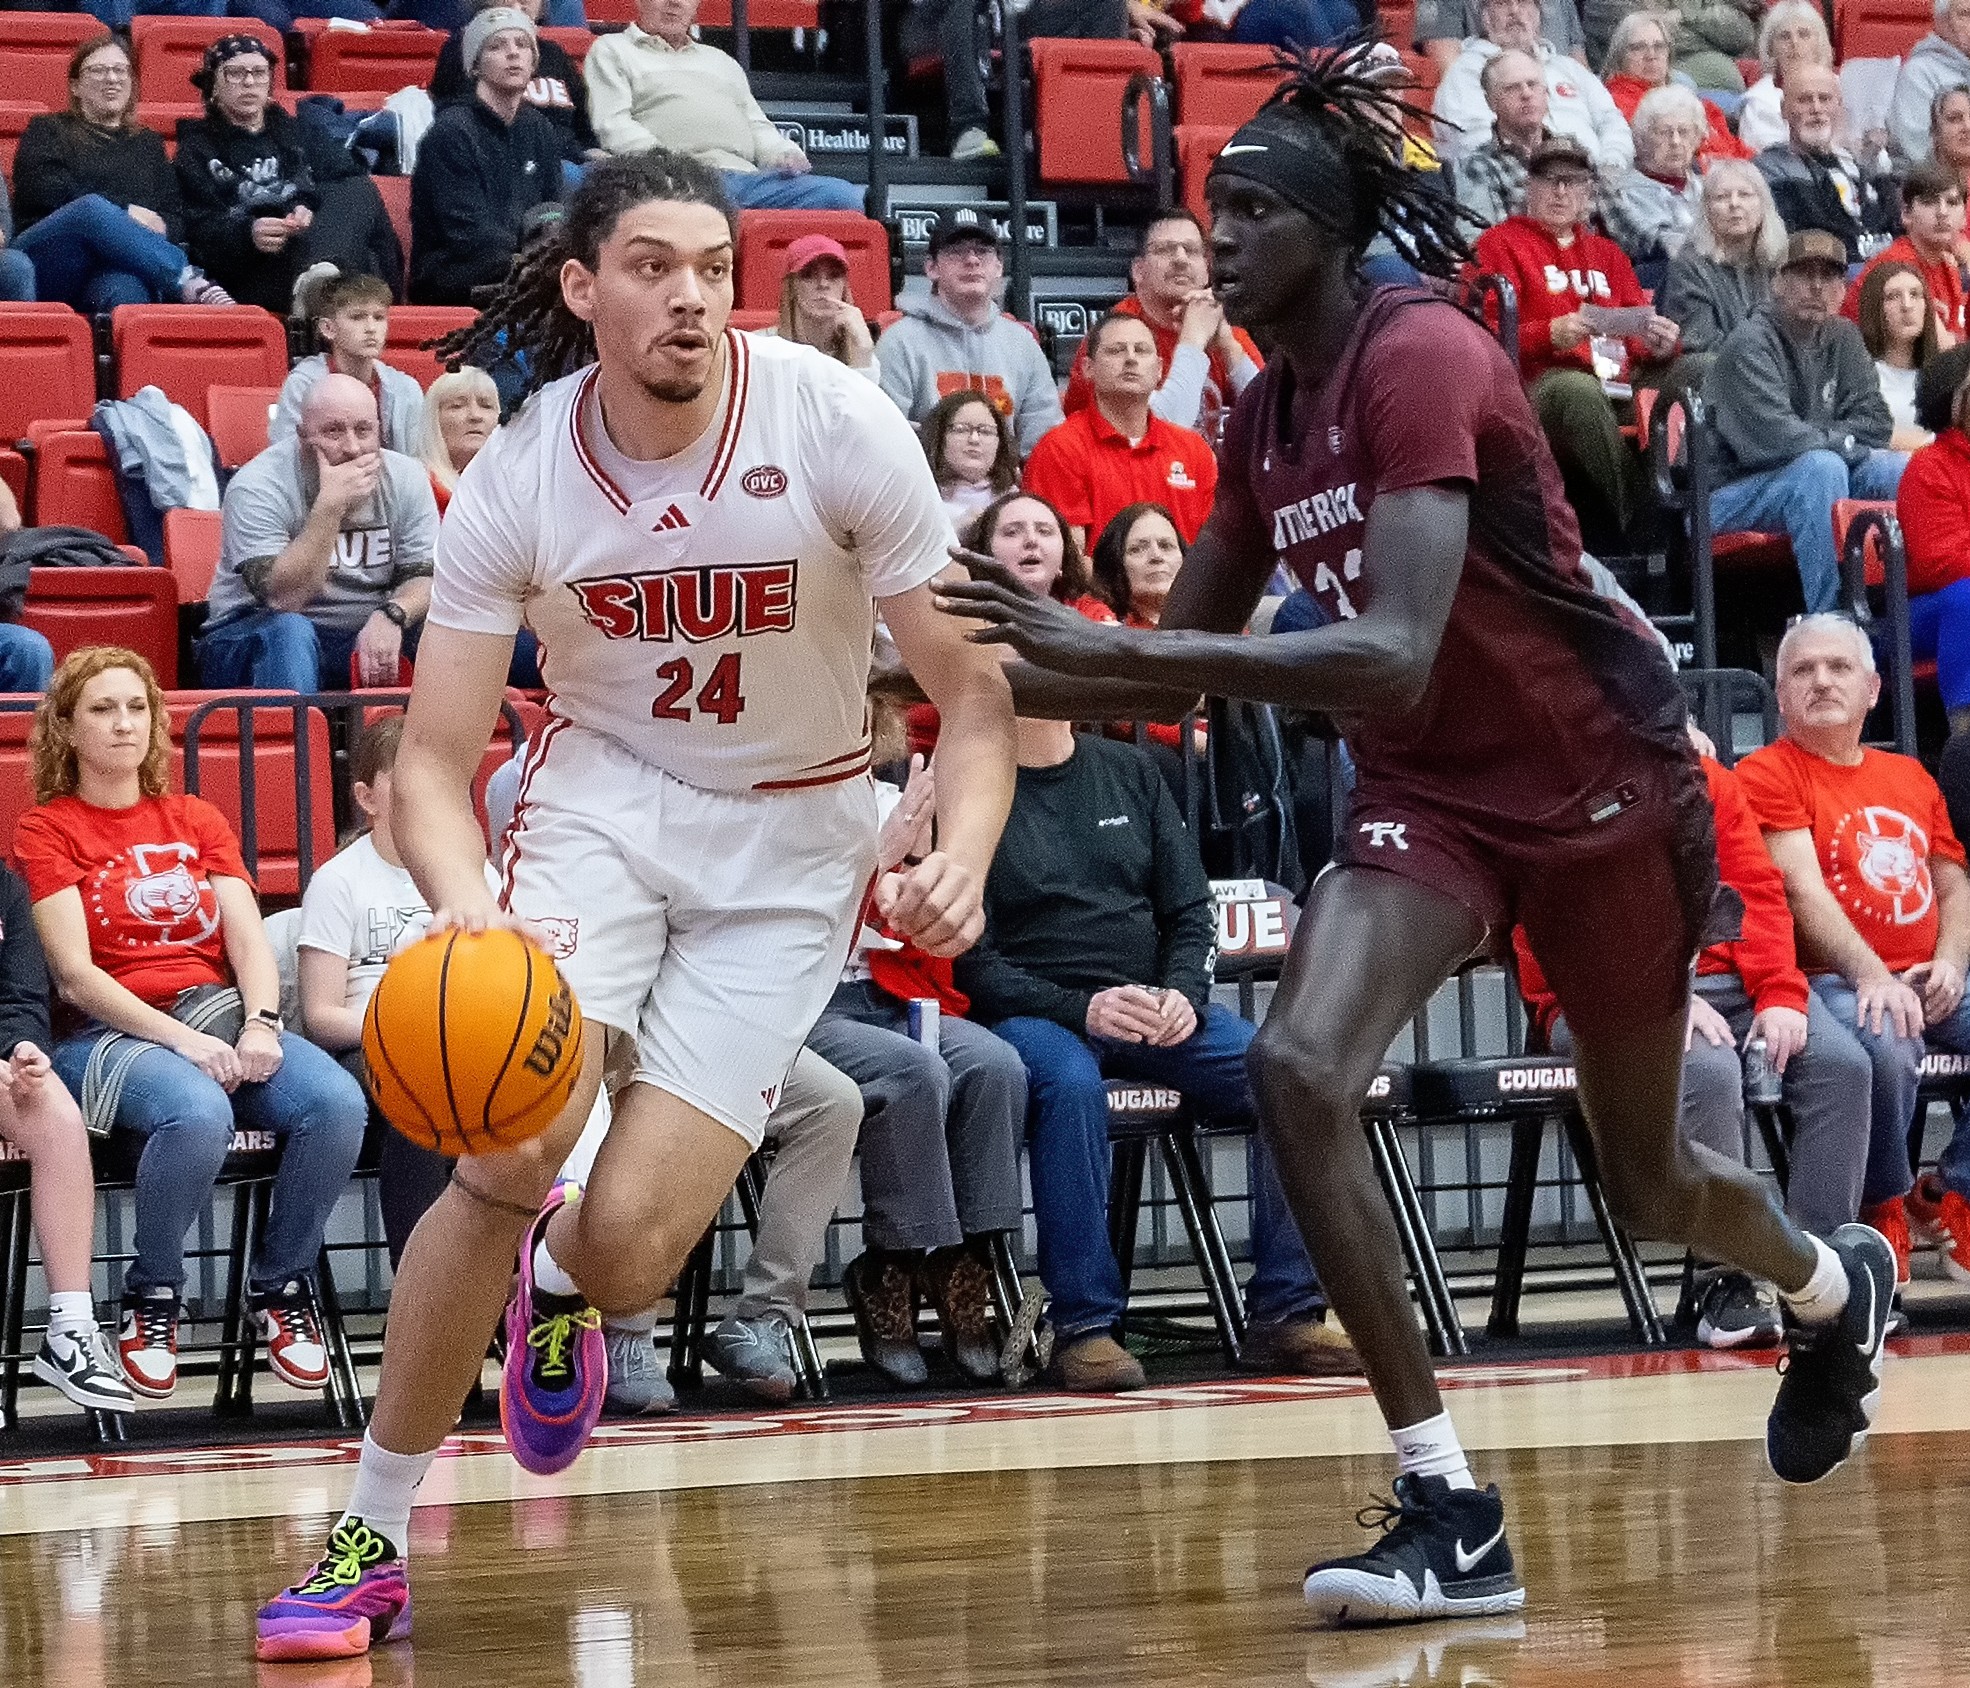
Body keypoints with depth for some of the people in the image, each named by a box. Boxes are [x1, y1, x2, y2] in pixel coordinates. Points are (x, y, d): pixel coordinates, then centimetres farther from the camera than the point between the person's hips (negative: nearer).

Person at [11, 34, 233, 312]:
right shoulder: (47, 130, 22)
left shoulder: (148, 143, 31)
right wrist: (124, 213, -7)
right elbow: (45, 192, 2)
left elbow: (177, 219, 19)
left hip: (121, 263, 2)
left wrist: (160, 226, -8)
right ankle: (192, 285, -45)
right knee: (93, 208, -38)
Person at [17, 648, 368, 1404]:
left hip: (222, 1014, 4)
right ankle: (151, 1298, -13)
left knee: (337, 1103, -27)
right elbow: (75, 976, -5)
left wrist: (261, 1026, -13)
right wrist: (181, 1039, -18)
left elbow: (250, 940, 8)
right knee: (198, 1115, -39)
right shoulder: (46, 831, 6)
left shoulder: (197, 822, 20)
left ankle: (281, 1285, -5)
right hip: (111, 1032, -4)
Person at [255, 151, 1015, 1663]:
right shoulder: (519, 477, -14)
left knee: (624, 1248, -14)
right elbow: (435, 758, -11)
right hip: (603, 791, 1)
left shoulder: (834, 422, -18)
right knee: (509, 1157, -24)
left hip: (789, 837, 0)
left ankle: (557, 1285, 28)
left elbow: (972, 686, -12)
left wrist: (961, 858, -32)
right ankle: (372, 1538, -5)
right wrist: (465, 905, -33)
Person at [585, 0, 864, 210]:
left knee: (845, 197, -21)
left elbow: (757, 127, 31)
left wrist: (783, 154, 5)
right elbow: (612, 125, 6)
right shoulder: (612, 51, 21)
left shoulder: (721, 61, 38)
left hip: (747, 172, 6)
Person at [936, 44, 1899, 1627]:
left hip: (1596, 770, -6)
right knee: (1299, 1067, -21)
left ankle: (1837, 1286, 51)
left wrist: (1108, 647, -41)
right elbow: (1193, 661, 11)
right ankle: (1450, 1514, -16)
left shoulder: (1420, 356, -25)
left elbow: (1393, 656, -36)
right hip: (1427, 789, 6)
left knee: (1650, 1180, 12)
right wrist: (1006, 679, -6)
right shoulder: (1265, 416, 1)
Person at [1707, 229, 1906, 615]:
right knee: (1821, 466, -34)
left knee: (1905, 470, -12)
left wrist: (1813, 439, -12)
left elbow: (1876, 424, 6)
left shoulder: (1841, 338, 9)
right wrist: (1843, 442, -10)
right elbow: (1772, 438, -26)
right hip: (1733, 492, -7)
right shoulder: (1750, 344, -15)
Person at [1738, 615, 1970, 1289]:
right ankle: (1883, 1210, -12)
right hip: (1837, 984, -6)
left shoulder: (1909, 777, 22)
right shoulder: (1768, 774, 1)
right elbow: (1804, 892, -12)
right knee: (1886, 1043, -39)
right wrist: (1872, 976, -25)